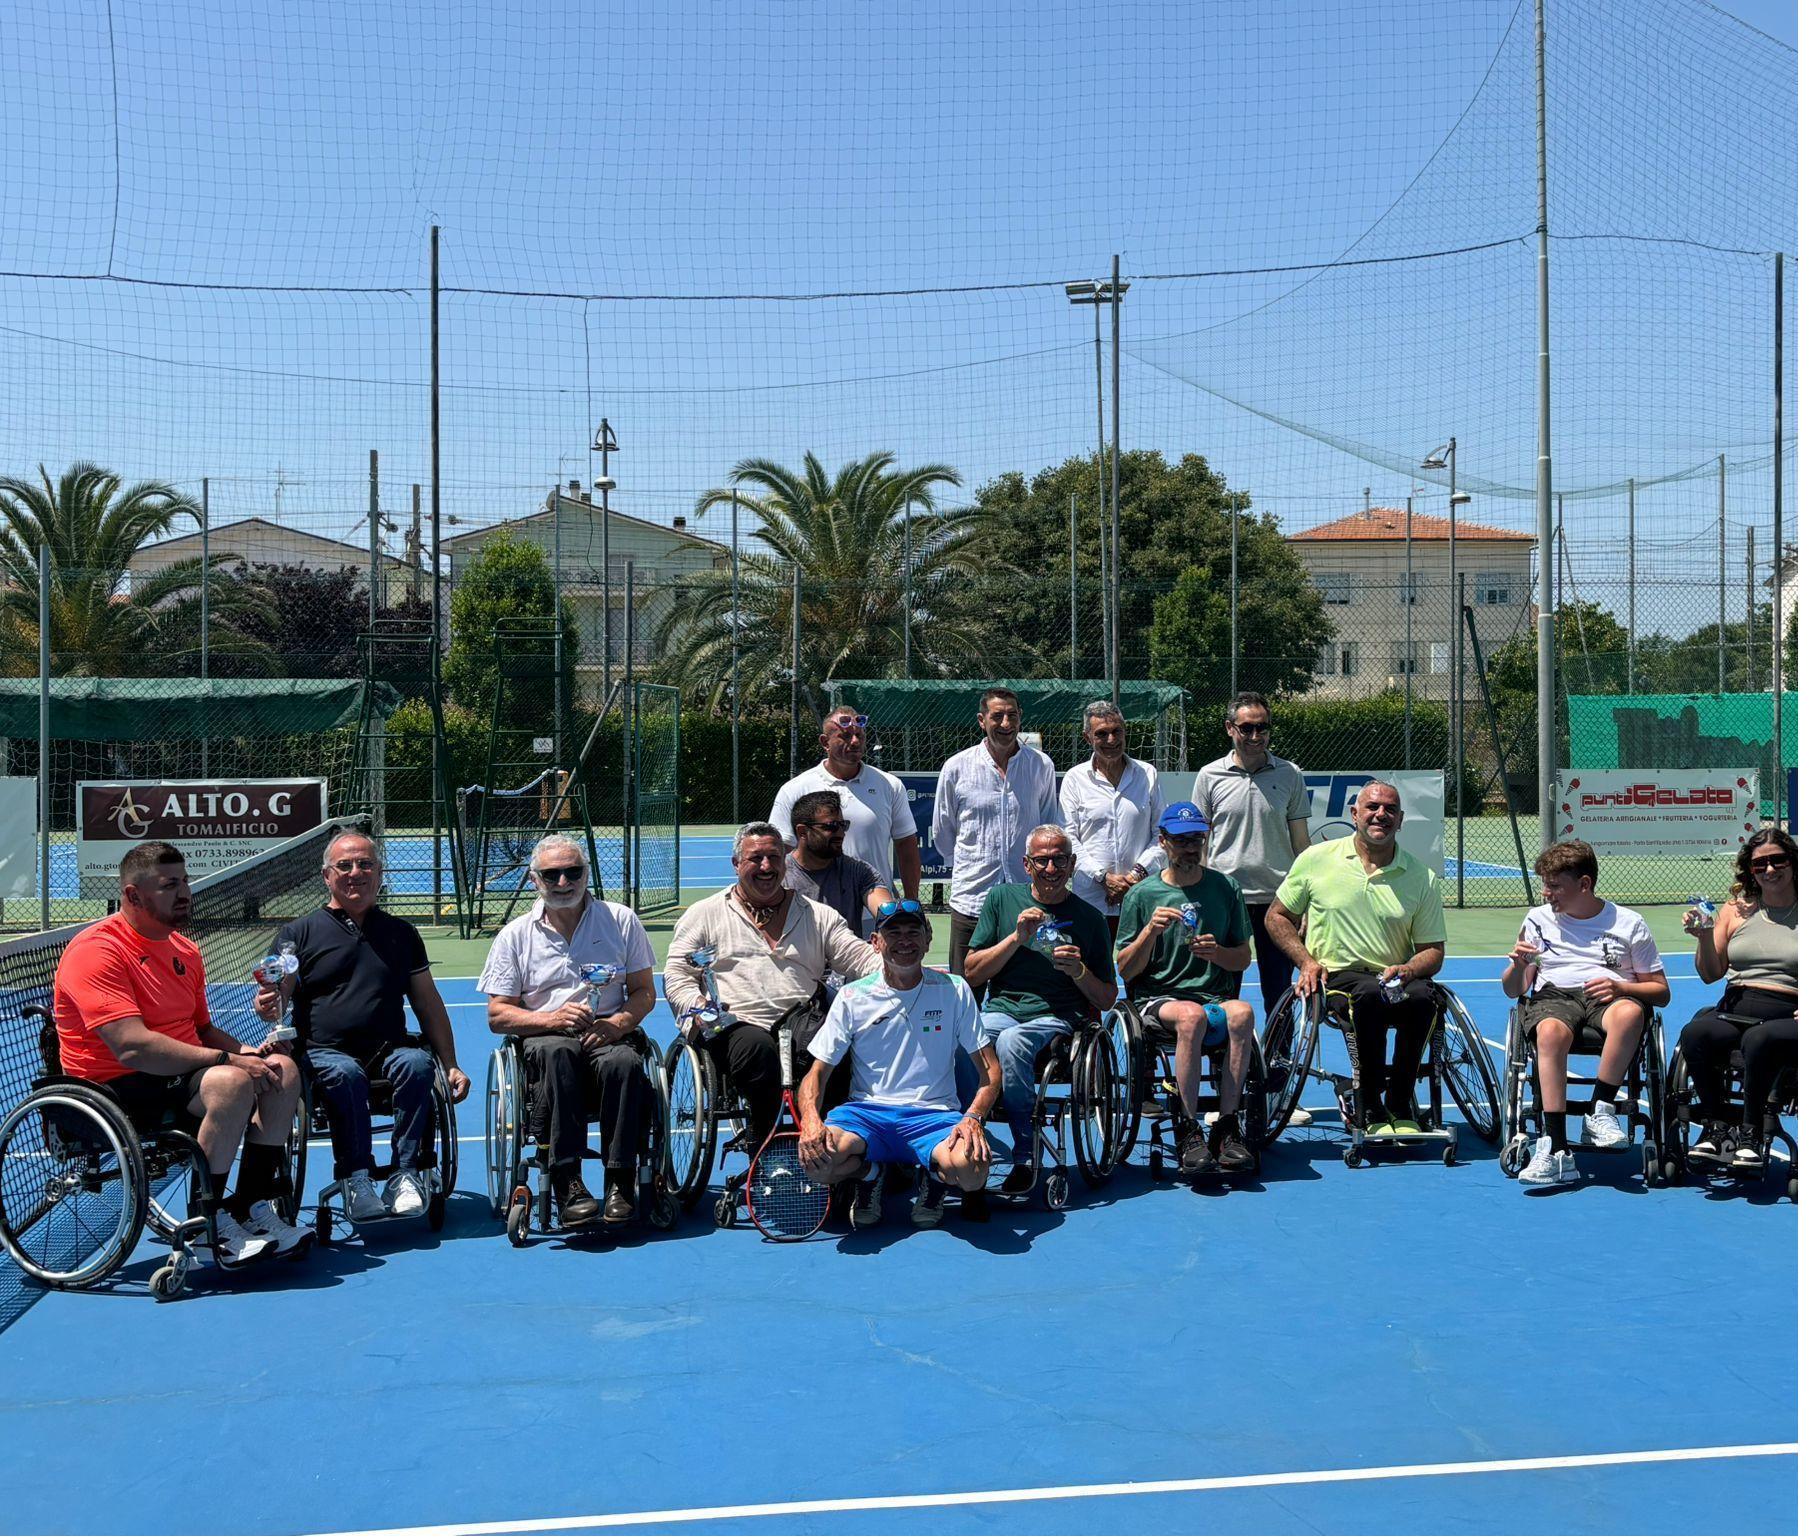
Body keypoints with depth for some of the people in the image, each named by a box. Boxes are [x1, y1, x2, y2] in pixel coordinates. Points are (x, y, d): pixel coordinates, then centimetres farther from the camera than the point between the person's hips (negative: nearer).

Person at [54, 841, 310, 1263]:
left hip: (180, 1075, 9)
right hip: (113, 1089, -9)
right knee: (231, 1082, -32)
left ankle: (252, 1207, -6)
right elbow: (133, 1047, -26)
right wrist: (227, 1060, -25)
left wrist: (248, 1051, -1)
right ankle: (210, 1222, -18)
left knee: (282, 1068, -10)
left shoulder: (185, 951, 14)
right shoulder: (96, 951, -15)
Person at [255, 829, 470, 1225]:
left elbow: (429, 1004, 20)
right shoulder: (298, 933, 13)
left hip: (389, 1051, 2)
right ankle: (356, 1180, -32)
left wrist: (450, 1065, 11)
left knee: (417, 1063, -31)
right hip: (323, 1052, -2)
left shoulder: (401, 933, 21)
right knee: (344, 1073, -36)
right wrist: (268, 1007, -24)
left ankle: (406, 1175, -30)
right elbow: (277, 1000, 2)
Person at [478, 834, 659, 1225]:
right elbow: (497, 1015, 6)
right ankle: (567, 1183, -39)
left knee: (623, 1062, -36)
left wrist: (617, 1024, -12)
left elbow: (644, 993, 10)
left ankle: (620, 1181, -27)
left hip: (609, 1035, 0)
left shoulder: (621, 921, 11)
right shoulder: (515, 935, 11)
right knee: (557, 1051, -37)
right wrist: (552, 1019, -13)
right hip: (543, 1037, 0)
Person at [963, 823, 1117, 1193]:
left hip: (1056, 1019, -1)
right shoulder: (1002, 898, 11)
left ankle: (1025, 1155, -22)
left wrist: (1079, 972, -7)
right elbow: (972, 974, 7)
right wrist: (1017, 938, -4)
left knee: (1011, 1042, -37)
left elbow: (1107, 999, 13)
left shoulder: (1089, 917, 10)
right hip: (999, 1010, 1)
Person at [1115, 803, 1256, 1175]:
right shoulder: (1142, 895, 5)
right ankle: (1189, 1130, -27)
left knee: (1241, 1013, -33)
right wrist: (1151, 931, -14)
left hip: (1217, 998, 2)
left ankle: (1227, 1126, -26)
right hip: (1159, 999, -2)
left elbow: (1243, 959, 13)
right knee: (1191, 1015, -37)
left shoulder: (1226, 889, 11)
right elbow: (1125, 971, 2)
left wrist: (1216, 953, -9)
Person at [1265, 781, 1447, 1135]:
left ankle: (1398, 1105, -16)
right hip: (1335, 976, -2)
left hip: (1394, 979, 2)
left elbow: (1434, 950, 9)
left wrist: (1407, 969, -14)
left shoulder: (1422, 878, 7)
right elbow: (1277, 917, 13)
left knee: (1422, 996, -33)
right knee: (1370, 993, -36)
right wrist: (1306, 961, -3)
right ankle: (1371, 1109, -22)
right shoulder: (1316, 859, 5)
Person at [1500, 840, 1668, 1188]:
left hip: (1610, 996, 0)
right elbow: (1513, 990, 20)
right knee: (1551, 1031, -39)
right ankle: (1556, 1150, -43)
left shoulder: (1628, 923, 14)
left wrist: (1620, 987, -8)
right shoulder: (1538, 919, 19)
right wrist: (1518, 965, -4)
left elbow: (1661, 991, 12)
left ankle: (1600, 1111, -26)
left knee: (1629, 1013, -40)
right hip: (1553, 994, 1)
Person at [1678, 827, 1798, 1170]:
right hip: (1734, 1009, 3)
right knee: (1694, 1034, -29)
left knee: (1759, 1038, -37)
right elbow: (1711, 974, 18)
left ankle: (1751, 1131, -20)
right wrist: (1704, 938, 0)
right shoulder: (1737, 910, 16)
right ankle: (1716, 1125, -14)